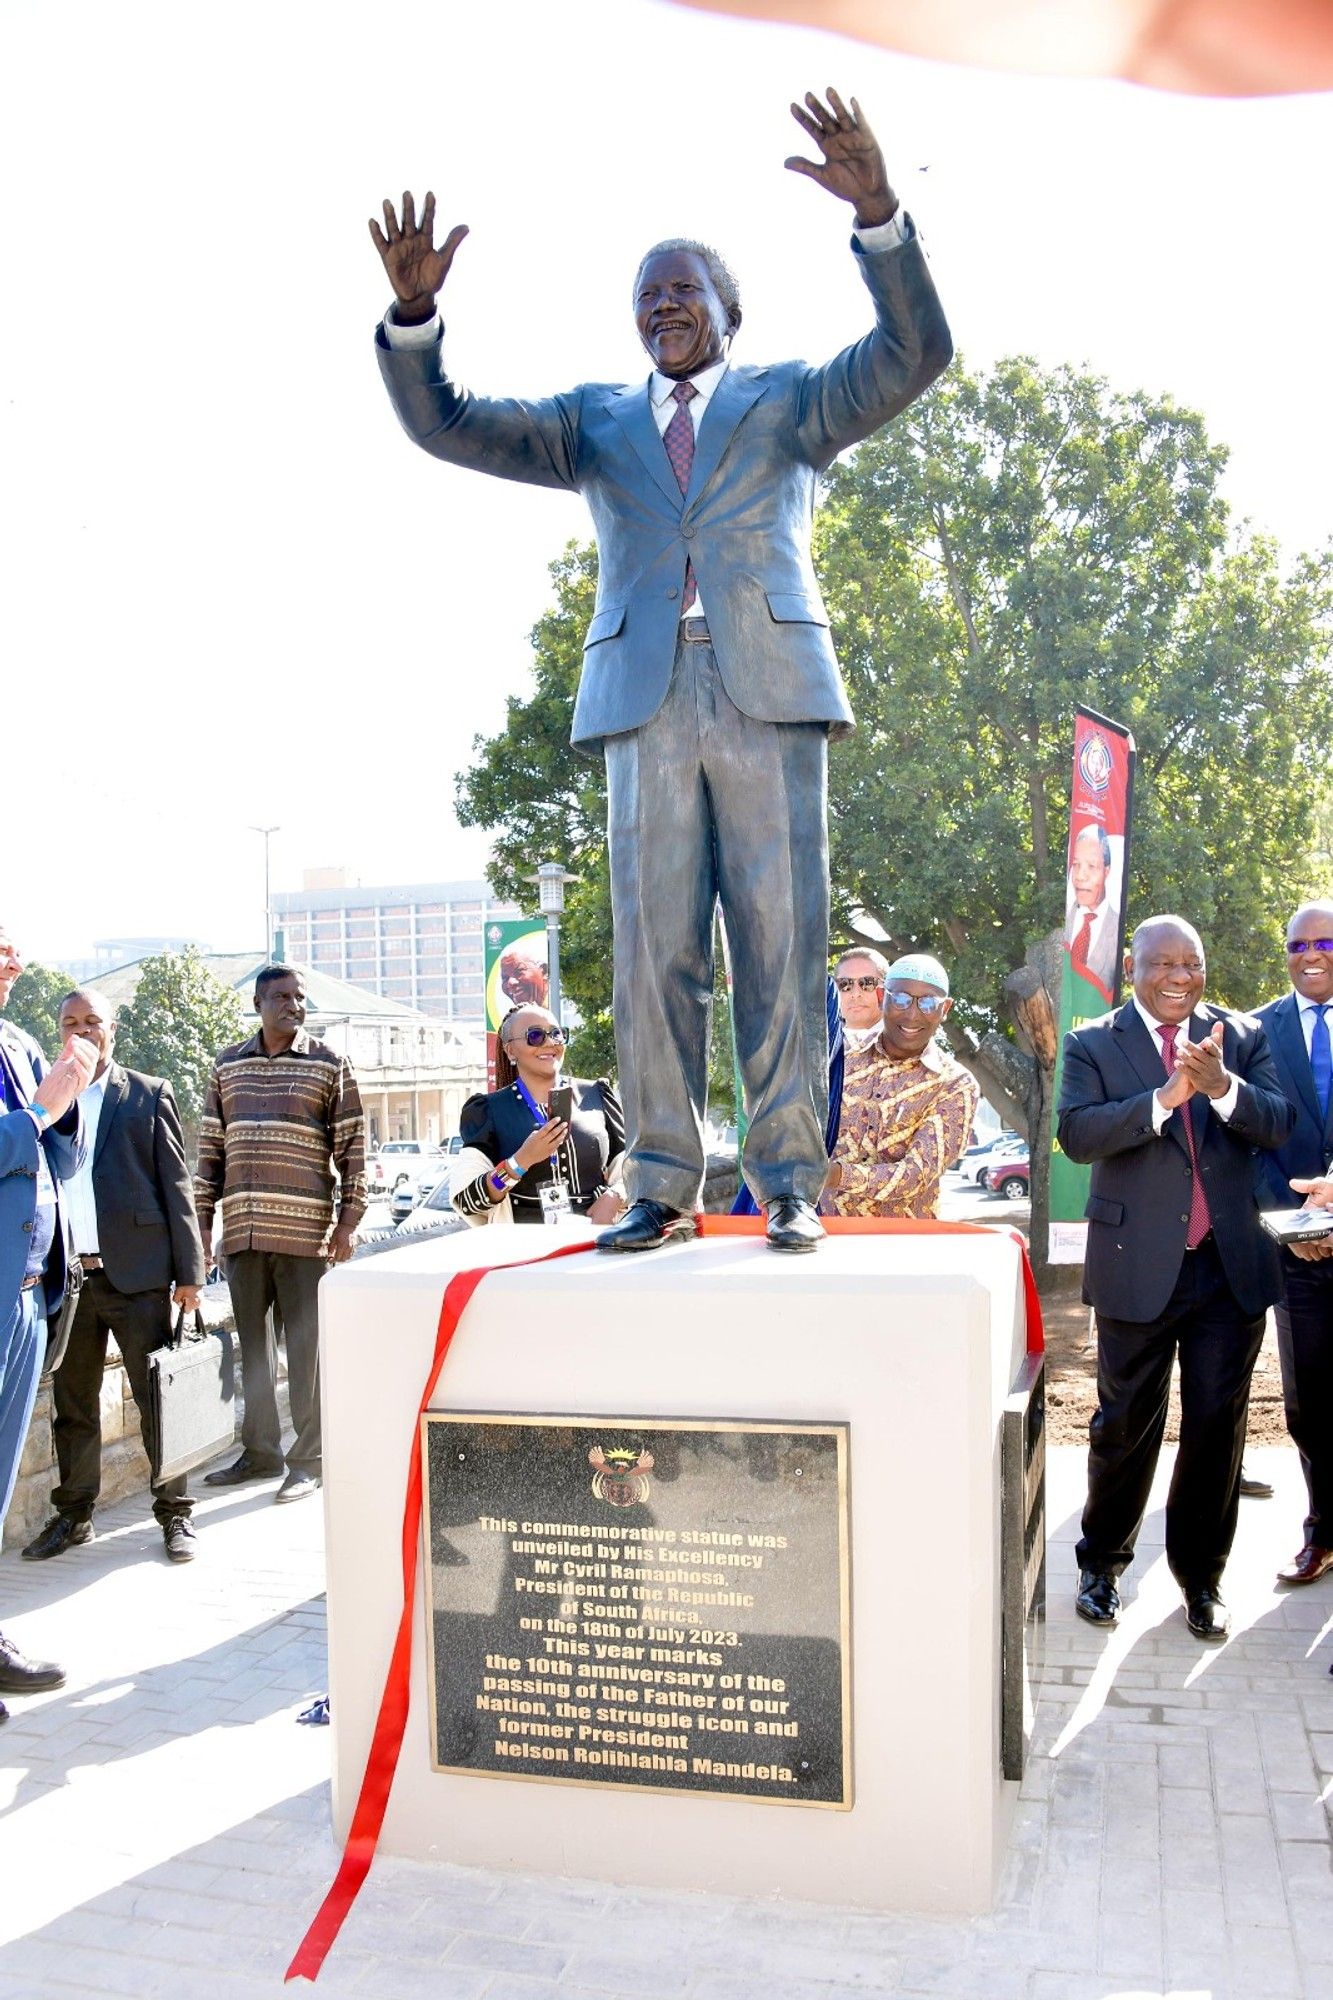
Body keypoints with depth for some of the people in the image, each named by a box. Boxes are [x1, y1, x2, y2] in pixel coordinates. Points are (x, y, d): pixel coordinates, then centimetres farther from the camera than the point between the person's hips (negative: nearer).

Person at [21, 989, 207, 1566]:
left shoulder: (149, 1095, 4)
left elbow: (176, 1185, 2)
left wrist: (188, 1271, -3)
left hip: (137, 1274, -2)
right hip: (67, 1276, 3)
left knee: (158, 1399, 2)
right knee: (72, 1404, 12)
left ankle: (174, 1512, 13)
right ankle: (73, 1514, 25)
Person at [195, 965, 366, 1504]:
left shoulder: (329, 1065, 1)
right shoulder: (227, 1066, 12)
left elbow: (353, 1147, -1)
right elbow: (211, 1146, 14)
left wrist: (348, 1220, -7)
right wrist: (202, 1217, 9)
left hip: (305, 1230, -4)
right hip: (242, 1230, 4)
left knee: (306, 1346, 0)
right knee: (252, 1343, 11)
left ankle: (309, 1459, 10)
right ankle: (259, 1450, 23)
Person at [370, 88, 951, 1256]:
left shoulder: (789, 402, 17)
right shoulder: (598, 421, 22)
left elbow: (913, 356, 1)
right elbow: (445, 424, 14)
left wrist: (878, 216, -14)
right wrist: (415, 312, -3)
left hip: (769, 689, -2)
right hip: (647, 698, 2)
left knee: (781, 943, -4)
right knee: (653, 950, -2)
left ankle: (790, 1184, 1)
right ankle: (664, 1186, 4)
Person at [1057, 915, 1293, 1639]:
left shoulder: (1242, 1036, 6)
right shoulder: (1093, 1045, -2)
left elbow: (1279, 1124, -6)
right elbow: (1077, 1133, -16)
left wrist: (1222, 1086, -25)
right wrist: (1164, 1097, -29)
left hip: (1232, 1267, 2)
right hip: (1139, 1268, -2)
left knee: (1217, 1426, 10)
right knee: (1126, 1425, 10)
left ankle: (1201, 1575, 28)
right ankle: (1102, 1562, 31)